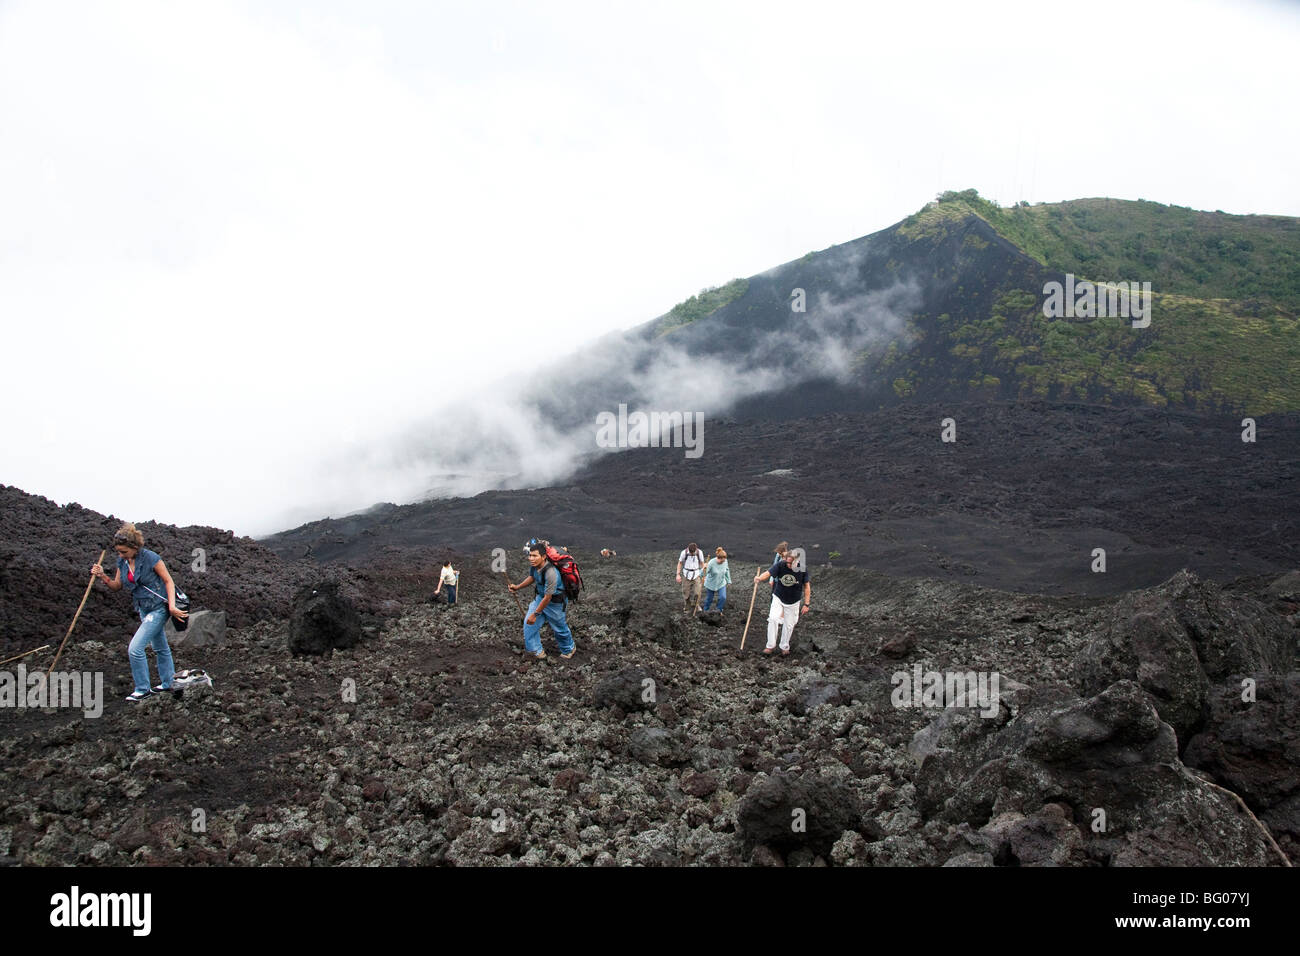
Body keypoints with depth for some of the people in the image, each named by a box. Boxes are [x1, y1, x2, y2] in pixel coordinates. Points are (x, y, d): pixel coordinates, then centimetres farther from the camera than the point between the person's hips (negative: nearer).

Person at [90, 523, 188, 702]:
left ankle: (142, 690, 0)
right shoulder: (122, 562, 2)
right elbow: (117, 586, 9)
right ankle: (168, 683, 36)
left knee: (135, 648, -13)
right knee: (160, 648, 21)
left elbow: (169, 581, -14)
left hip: (158, 608, -8)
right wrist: (103, 576, -11)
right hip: (144, 609, 8)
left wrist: (172, 606, -21)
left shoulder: (150, 558, -19)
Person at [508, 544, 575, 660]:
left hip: (554, 602, -7)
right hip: (540, 597, 7)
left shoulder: (550, 573, -37)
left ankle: (568, 649, 40)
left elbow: (547, 598, -30)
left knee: (559, 627, 13)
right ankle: (537, 651, 16)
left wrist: (535, 614, -23)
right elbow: (532, 577, 13)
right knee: (529, 623, 2)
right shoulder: (535, 565, -12)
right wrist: (518, 587, 1)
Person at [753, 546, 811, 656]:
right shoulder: (780, 564, -19)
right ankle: (771, 645, -3)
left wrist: (806, 604, -9)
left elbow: (807, 586, -9)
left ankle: (785, 647, 29)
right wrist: (759, 578, -52)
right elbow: (768, 573, -29)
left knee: (789, 624, 8)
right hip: (778, 598, 0)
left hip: (793, 602, 0)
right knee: (773, 618, -16)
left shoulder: (802, 569, -17)